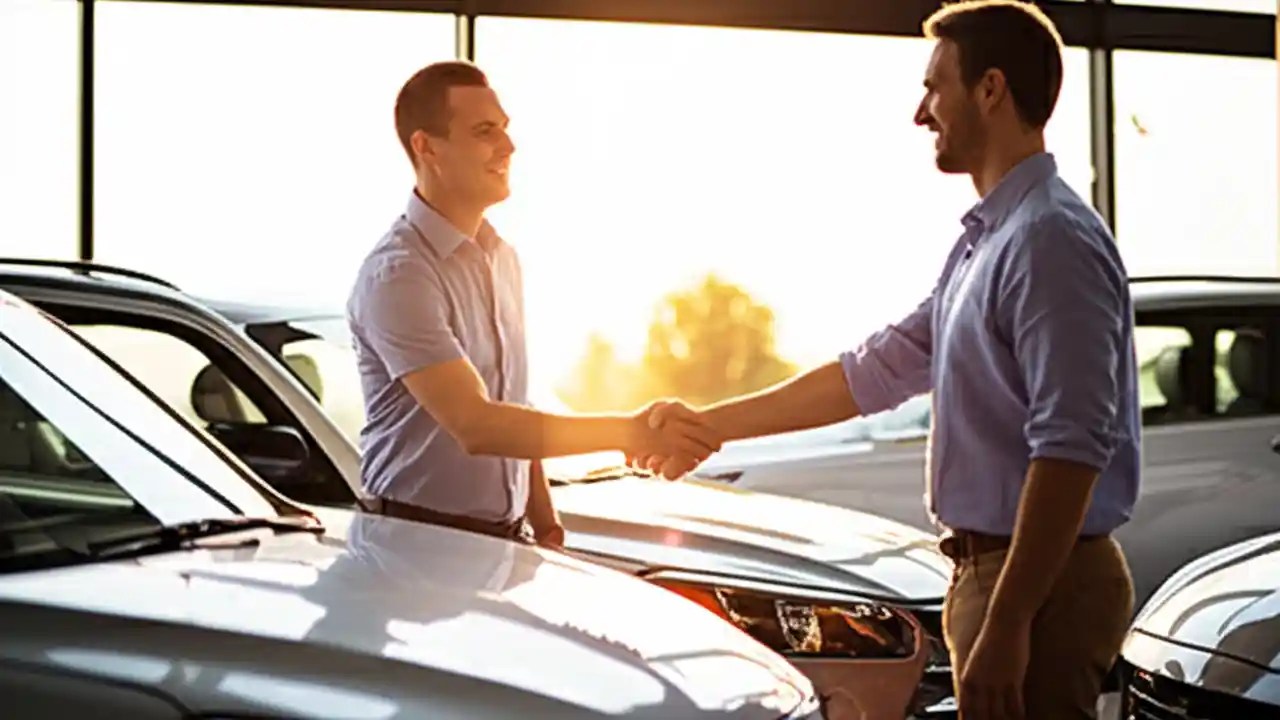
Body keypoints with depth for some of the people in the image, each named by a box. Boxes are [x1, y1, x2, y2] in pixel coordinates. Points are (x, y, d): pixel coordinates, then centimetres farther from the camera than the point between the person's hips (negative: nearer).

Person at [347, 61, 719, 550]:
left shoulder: (501, 258, 10)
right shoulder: (397, 275, -16)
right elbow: (474, 425, -25)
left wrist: (543, 519, 15)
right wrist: (630, 433, -26)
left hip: (506, 536, 7)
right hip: (420, 538, -7)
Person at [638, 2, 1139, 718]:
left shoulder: (1051, 240, -16)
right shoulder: (987, 240, 16)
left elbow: (1071, 449, -23)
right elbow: (876, 371, 20)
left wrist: (1006, 625, -25)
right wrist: (709, 424, 19)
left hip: (1042, 580, -9)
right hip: (989, 568, 9)